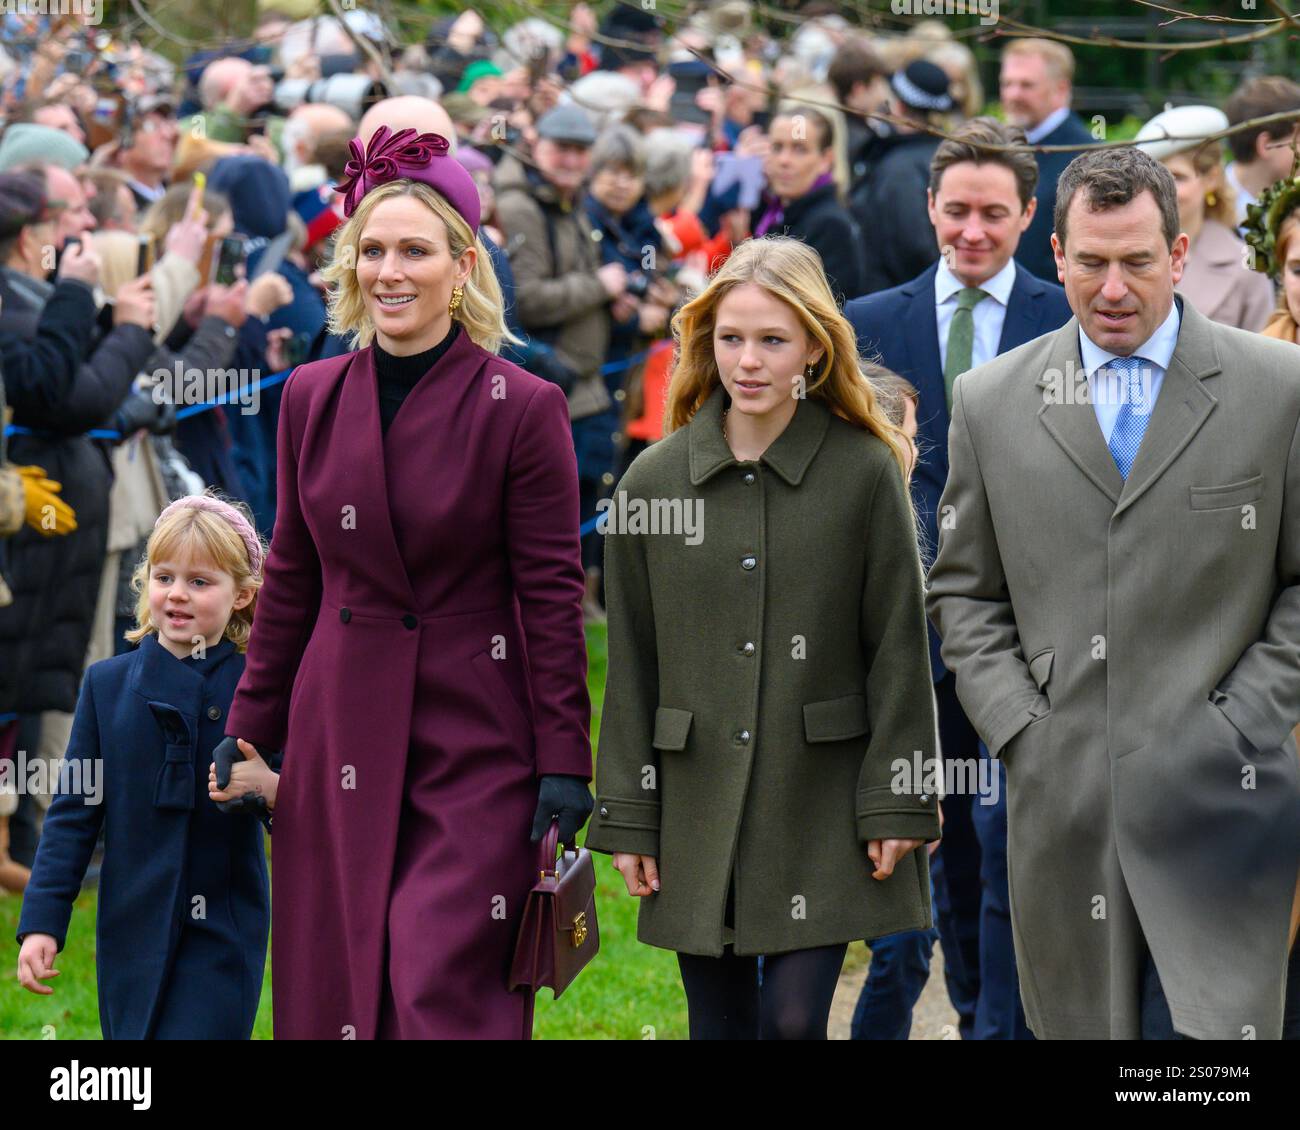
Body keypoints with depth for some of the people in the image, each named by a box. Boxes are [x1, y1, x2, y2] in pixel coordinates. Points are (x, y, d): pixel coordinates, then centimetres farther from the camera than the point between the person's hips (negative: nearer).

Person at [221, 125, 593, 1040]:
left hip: (476, 743, -5)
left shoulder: (523, 408, -6)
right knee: (335, 993, 6)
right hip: (342, 739, 5)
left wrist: (565, 765, -9)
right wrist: (249, 736, 13)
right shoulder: (312, 398, 7)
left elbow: (552, 597, -6)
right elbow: (292, 582, 14)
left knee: (442, 993, -11)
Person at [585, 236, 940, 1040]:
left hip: (822, 806, -2)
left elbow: (899, 647, -1)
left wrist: (896, 806, -5)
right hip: (699, 813, 3)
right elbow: (631, 666, 7)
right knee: (719, 1024, 6)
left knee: (794, 1020, -11)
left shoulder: (866, 473, -2)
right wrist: (627, 820, 4)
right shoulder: (655, 481, 4)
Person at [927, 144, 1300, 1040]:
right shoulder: (991, 403, 9)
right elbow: (964, 594, 14)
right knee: (1081, 1022, 6)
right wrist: (1018, 727, 1)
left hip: (1217, 799, -2)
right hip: (1061, 798, 2)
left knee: (1211, 1026, -11)